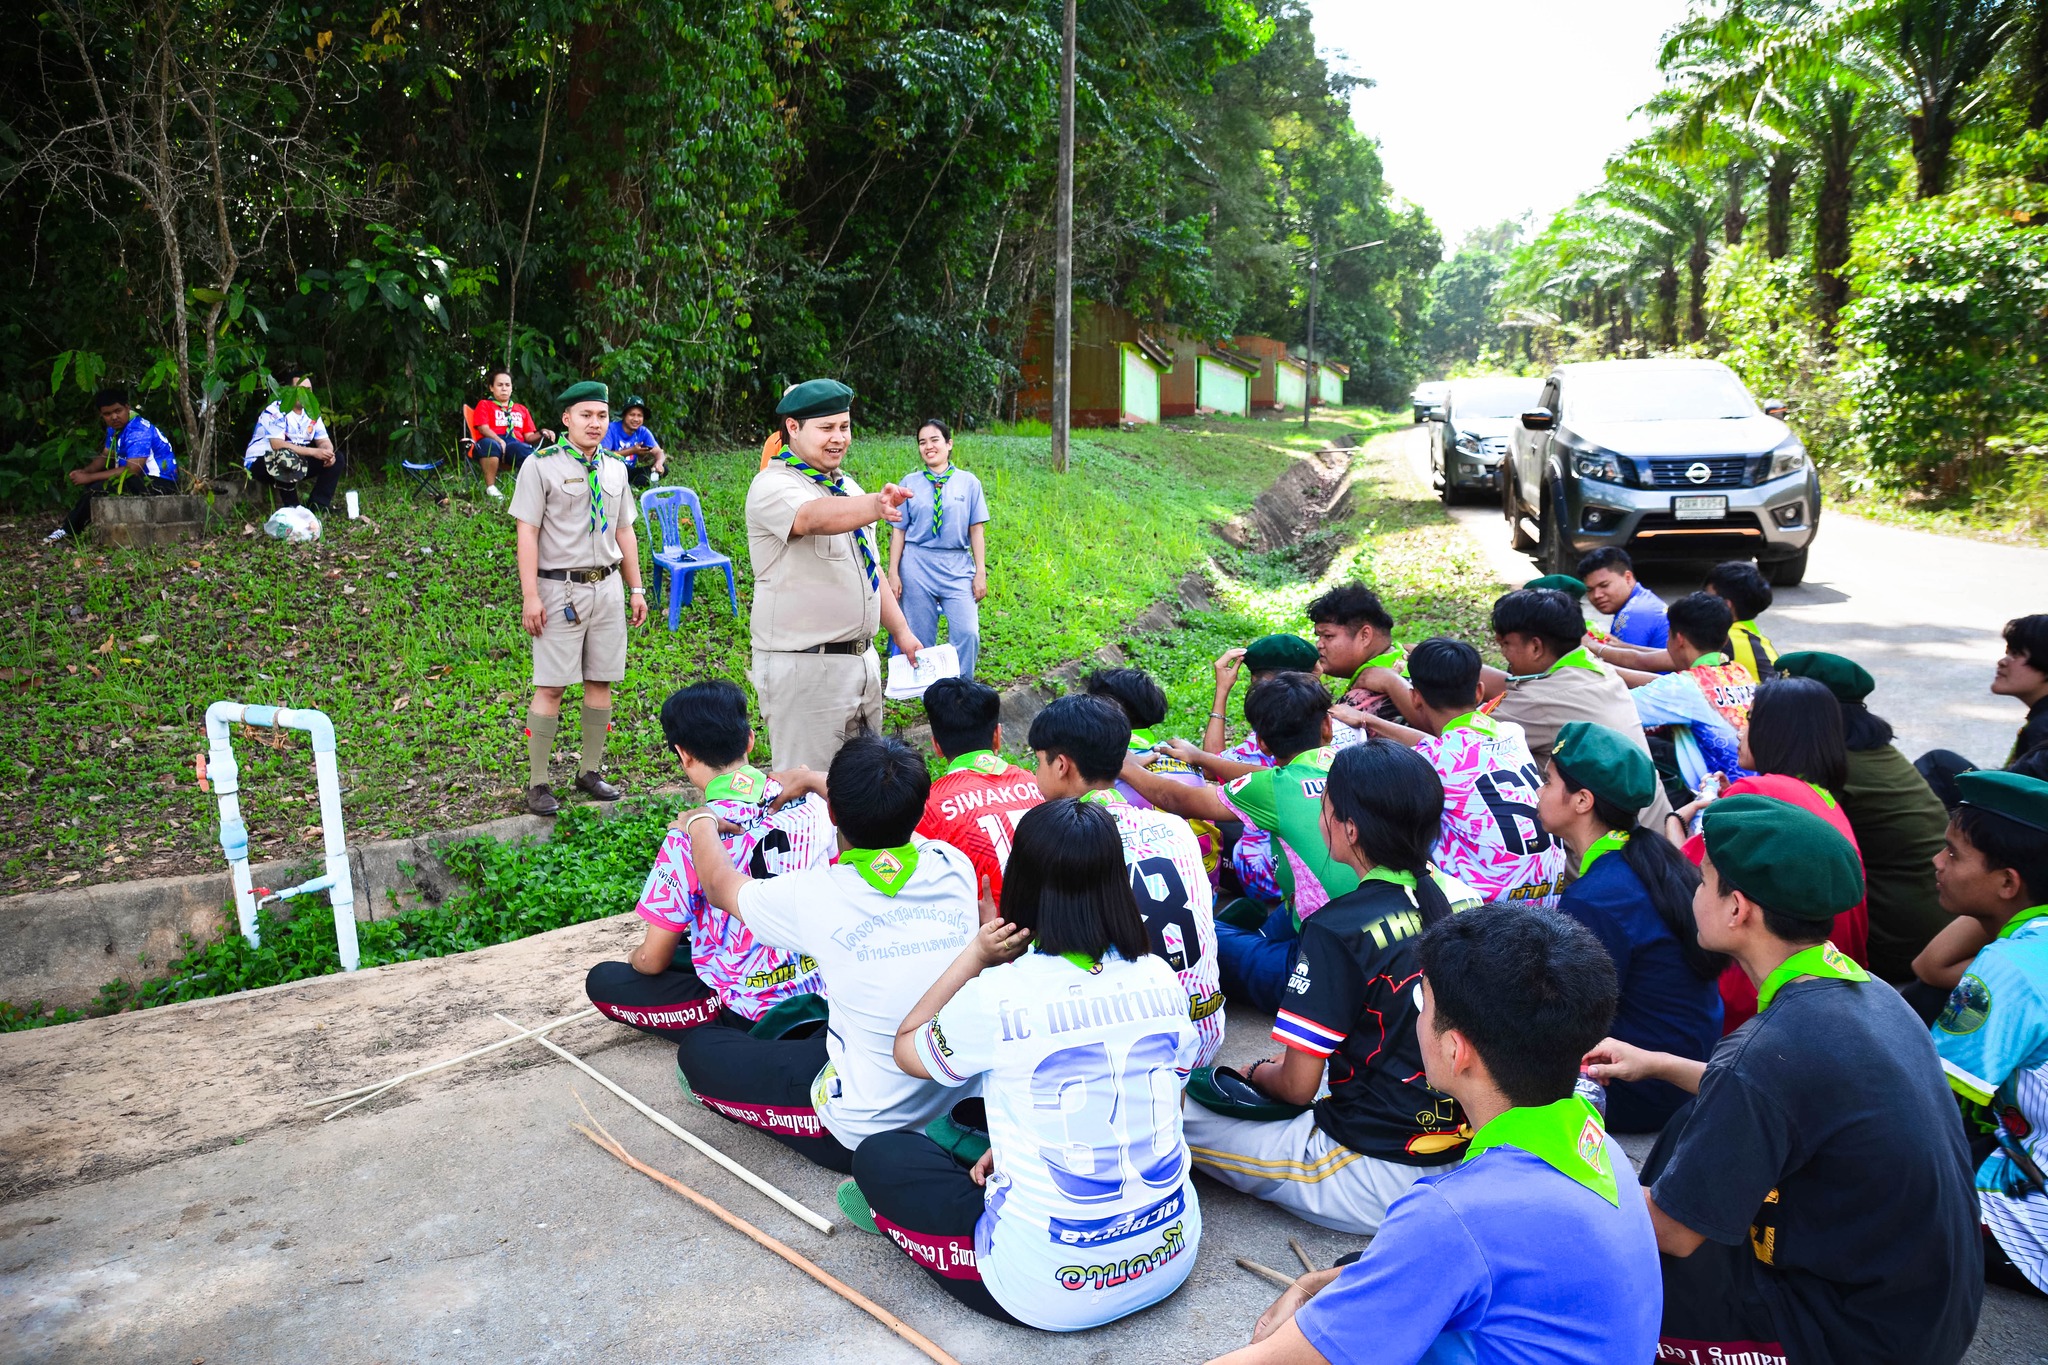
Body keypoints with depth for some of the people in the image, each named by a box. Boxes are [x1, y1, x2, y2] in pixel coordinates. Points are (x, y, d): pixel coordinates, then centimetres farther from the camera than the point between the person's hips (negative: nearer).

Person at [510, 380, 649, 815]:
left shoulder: (615, 469, 13)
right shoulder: (543, 466, -4)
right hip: (560, 588, -5)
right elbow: (527, 533, -8)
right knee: (551, 686, -5)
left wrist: (637, 589, 14)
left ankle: (590, 771, 19)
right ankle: (537, 783, 3)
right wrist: (530, 596, -14)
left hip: (606, 587, 5)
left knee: (600, 681, 8)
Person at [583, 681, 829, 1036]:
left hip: (751, 1013, -6)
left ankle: (725, 1036, 1)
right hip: (821, 990, 7)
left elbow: (653, 960, -9)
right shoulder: (812, 804, -6)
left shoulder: (690, 838, -19)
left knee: (602, 981, 9)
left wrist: (636, 959, 15)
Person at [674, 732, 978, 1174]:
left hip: (868, 1133, -5)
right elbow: (897, 822, 16)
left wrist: (700, 822, 24)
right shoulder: (954, 867, -10)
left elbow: (720, 886, 4)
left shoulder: (814, 897, -20)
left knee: (697, 1049, 13)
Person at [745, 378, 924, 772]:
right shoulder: (773, 486, -12)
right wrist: (875, 506, -54)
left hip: (861, 660, 8)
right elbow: (815, 518, -36)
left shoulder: (846, 487, 14)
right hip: (804, 665, -8)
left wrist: (901, 632, 16)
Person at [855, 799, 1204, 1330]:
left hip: (1052, 1294, -5)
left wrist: (974, 956, 6)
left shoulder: (997, 996, -18)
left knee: (881, 1156, 12)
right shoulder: (1161, 979, -5)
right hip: (1173, 1256, 5)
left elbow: (907, 1050, 3)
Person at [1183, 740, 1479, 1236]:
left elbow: (1297, 1086, -15)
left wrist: (1259, 1073, 9)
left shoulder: (1339, 930, -22)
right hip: (1469, 1154, 7)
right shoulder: (1463, 896, -2)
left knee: (1181, 1108, -2)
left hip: (1383, 1180, -7)